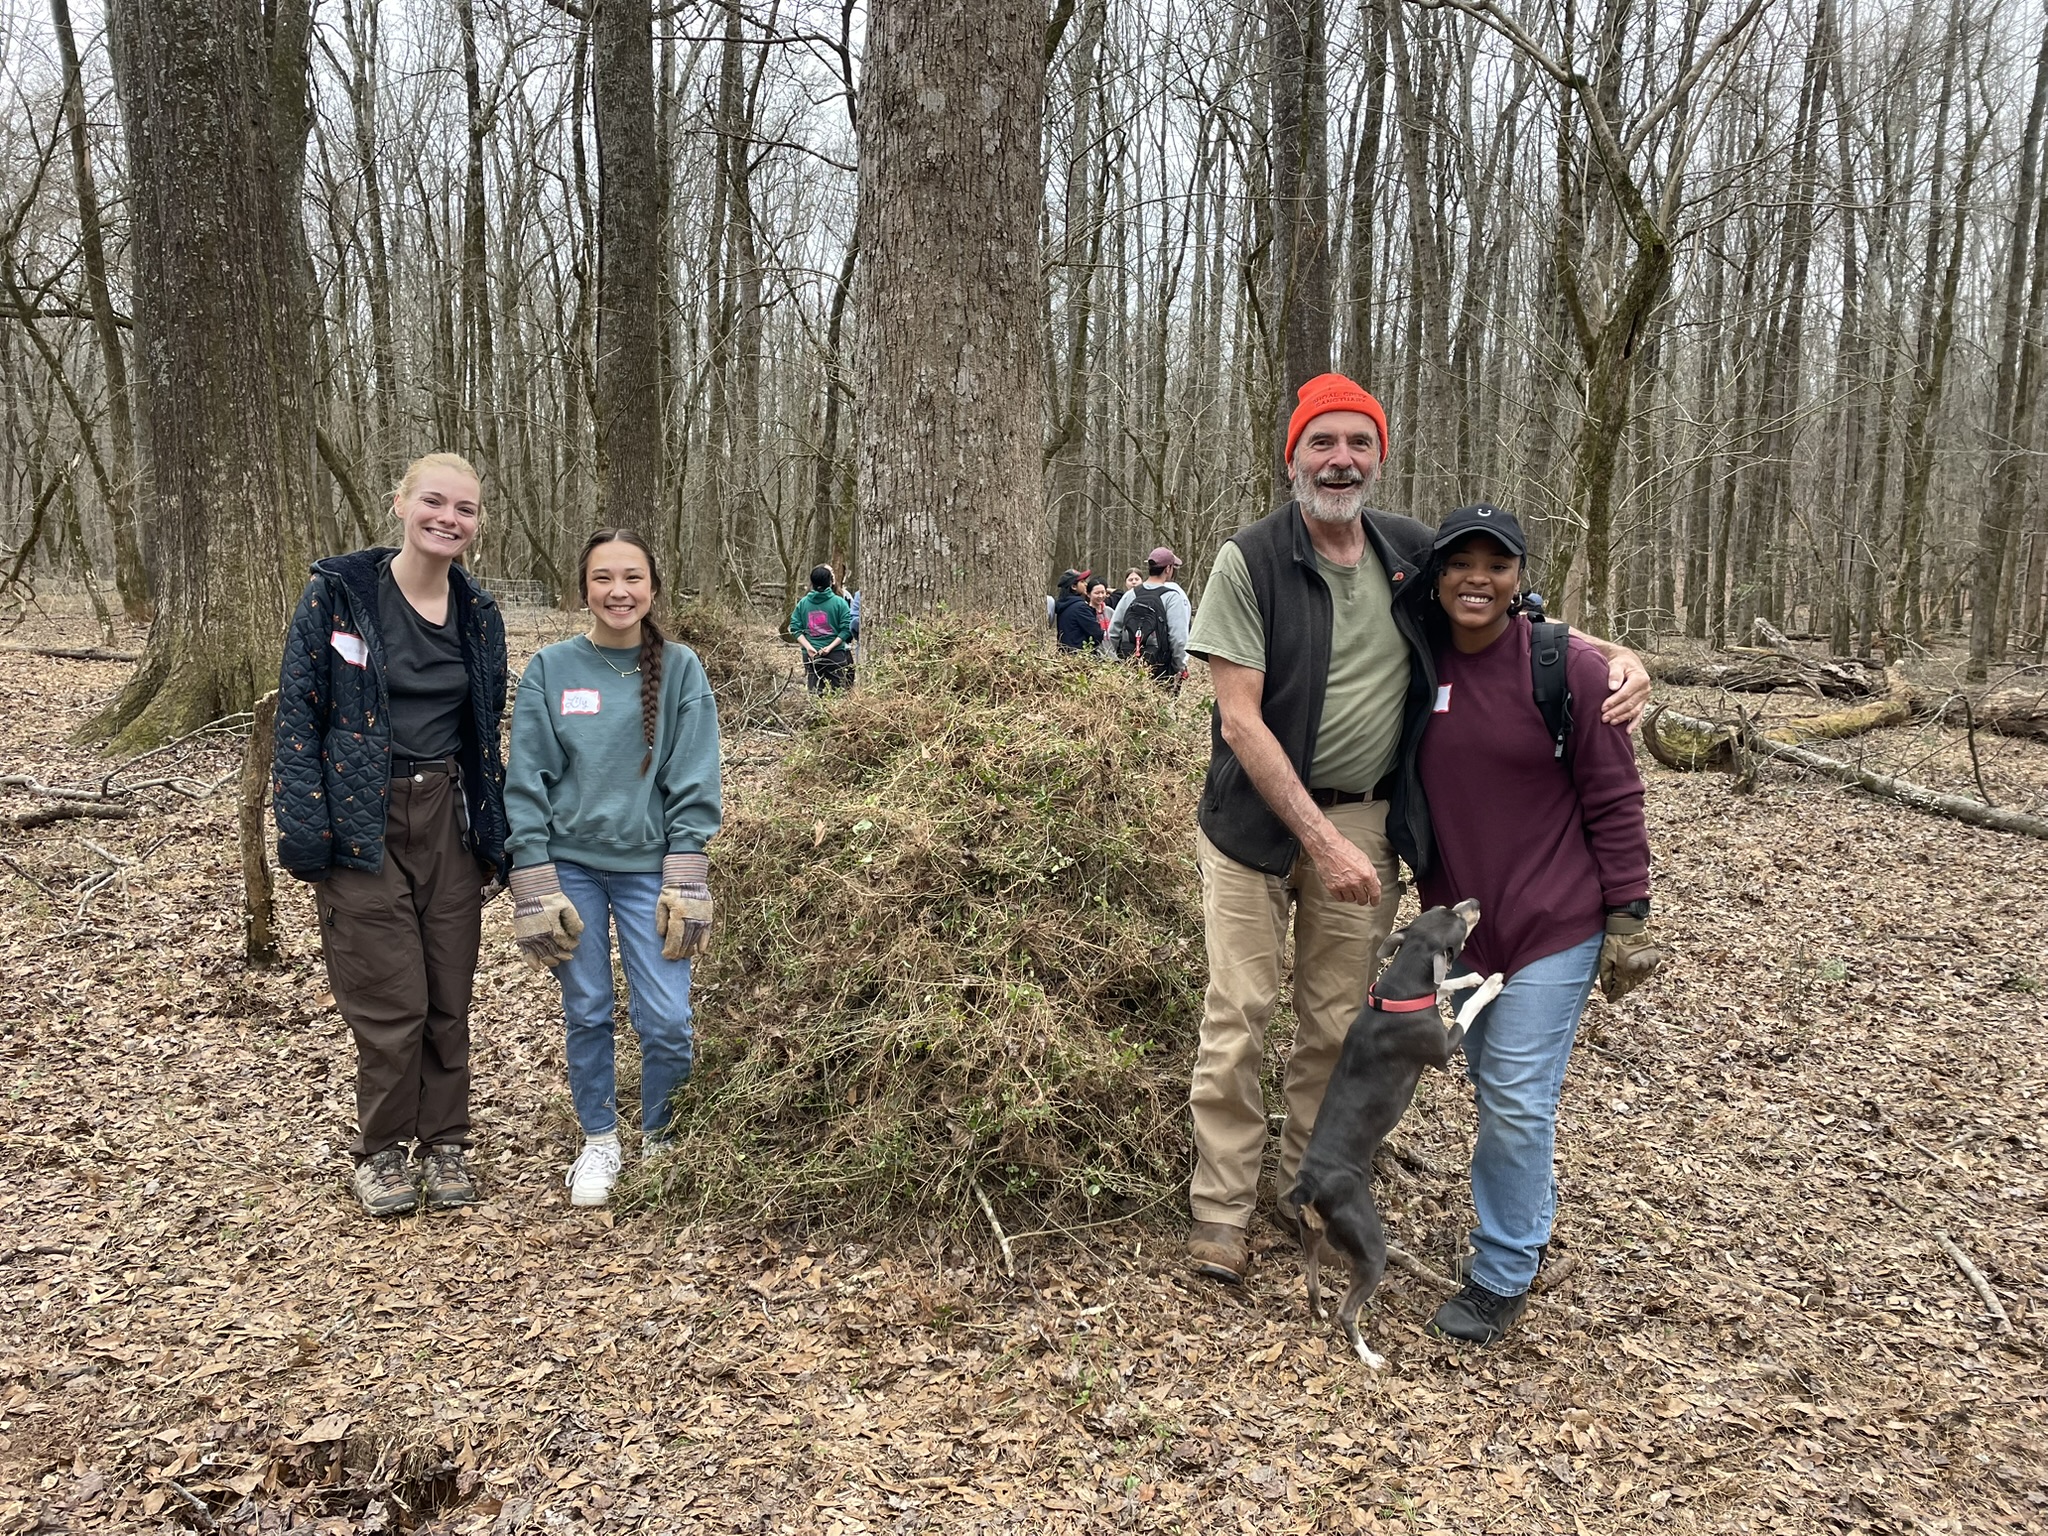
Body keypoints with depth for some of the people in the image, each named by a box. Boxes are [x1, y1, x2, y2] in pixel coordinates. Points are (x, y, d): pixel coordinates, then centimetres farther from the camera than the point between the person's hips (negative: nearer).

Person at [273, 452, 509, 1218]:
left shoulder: (479, 614, 6)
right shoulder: (338, 593, -7)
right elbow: (298, 715, -7)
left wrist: (495, 839, 10)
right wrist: (304, 832, -13)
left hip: (449, 820, 4)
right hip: (362, 824, -4)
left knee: (449, 998, 8)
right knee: (390, 1001, -1)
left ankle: (441, 1143, 25)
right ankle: (382, 1150, 21)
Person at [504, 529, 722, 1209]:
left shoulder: (681, 670, -2)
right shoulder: (550, 670, -1)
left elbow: (694, 783, -4)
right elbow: (527, 781, -1)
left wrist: (686, 884, -9)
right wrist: (534, 887, -6)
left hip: (649, 866, -1)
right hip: (571, 865, 1)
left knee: (666, 1020, -4)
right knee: (586, 1014, 10)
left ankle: (659, 1140, 22)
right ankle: (599, 1141, 30)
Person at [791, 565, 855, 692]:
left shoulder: (802, 603, 5)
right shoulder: (839, 602, -3)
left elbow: (795, 628, 1)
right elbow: (846, 629, -9)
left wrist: (808, 647, -6)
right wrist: (831, 647, -11)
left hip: (810, 656, 3)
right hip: (835, 654, -3)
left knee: (814, 693, 5)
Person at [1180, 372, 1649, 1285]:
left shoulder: (1414, 555, 2)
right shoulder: (1250, 561, -11)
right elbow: (1240, 719, -15)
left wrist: (1614, 655, -3)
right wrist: (1320, 839, -20)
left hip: (1367, 822, 4)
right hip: (1257, 819, -3)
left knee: (1336, 1021, 12)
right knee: (1238, 1015, -1)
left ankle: (1307, 1184, 31)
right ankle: (1221, 1207, 14)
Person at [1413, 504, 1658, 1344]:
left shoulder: (1568, 668, -14)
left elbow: (1614, 801, -9)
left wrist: (1627, 914, -8)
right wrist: (1430, 895, 12)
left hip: (1552, 925, -5)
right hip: (1455, 918, 5)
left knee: (1517, 1098, -3)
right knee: (1490, 1083, 17)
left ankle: (1502, 1275, 13)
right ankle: (1532, 1222, 39)